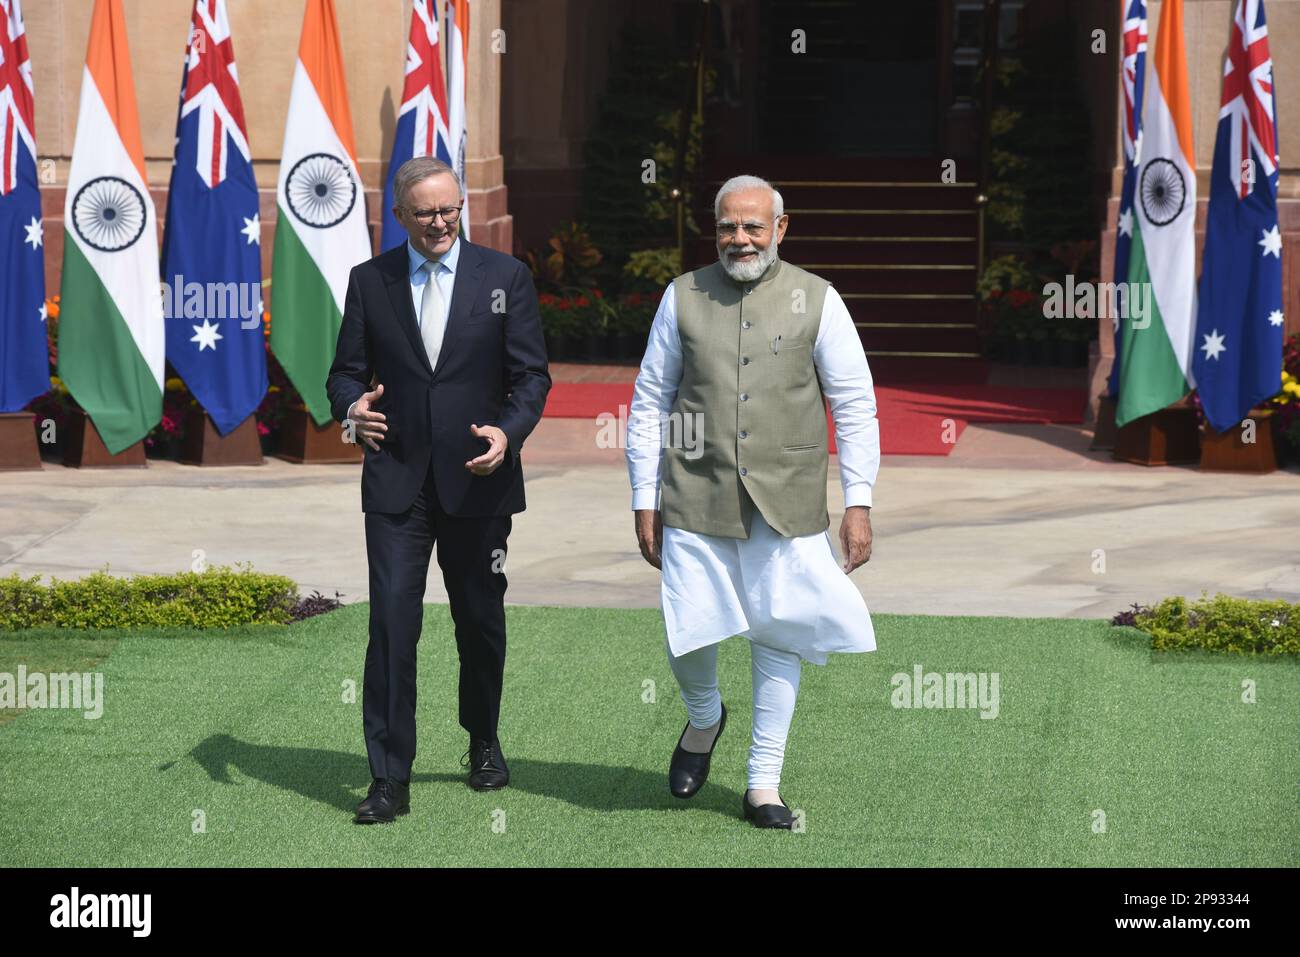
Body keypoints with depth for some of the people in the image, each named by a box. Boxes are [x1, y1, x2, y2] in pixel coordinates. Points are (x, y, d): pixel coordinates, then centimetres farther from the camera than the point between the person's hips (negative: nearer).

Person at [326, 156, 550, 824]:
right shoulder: (369, 281, 5)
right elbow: (347, 369, 9)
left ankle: (484, 744, 35)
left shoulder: (505, 277, 2)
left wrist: (509, 431, -18)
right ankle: (389, 780, -6)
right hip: (396, 482, 0)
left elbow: (531, 374, 1)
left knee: (481, 623, 12)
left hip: (478, 480, 0)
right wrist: (352, 407, -15)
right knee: (391, 625, -9)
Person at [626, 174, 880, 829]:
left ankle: (763, 785, 15)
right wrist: (645, 502, 7)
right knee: (687, 634, -4)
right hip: (696, 499, 0)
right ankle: (704, 718, 30)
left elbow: (855, 406, 4)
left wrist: (858, 503, -2)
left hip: (787, 504, 0)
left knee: (779, 637, 3)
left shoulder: (816, 300, 2)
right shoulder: (682, 297, 5)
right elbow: (650, 403, 10)